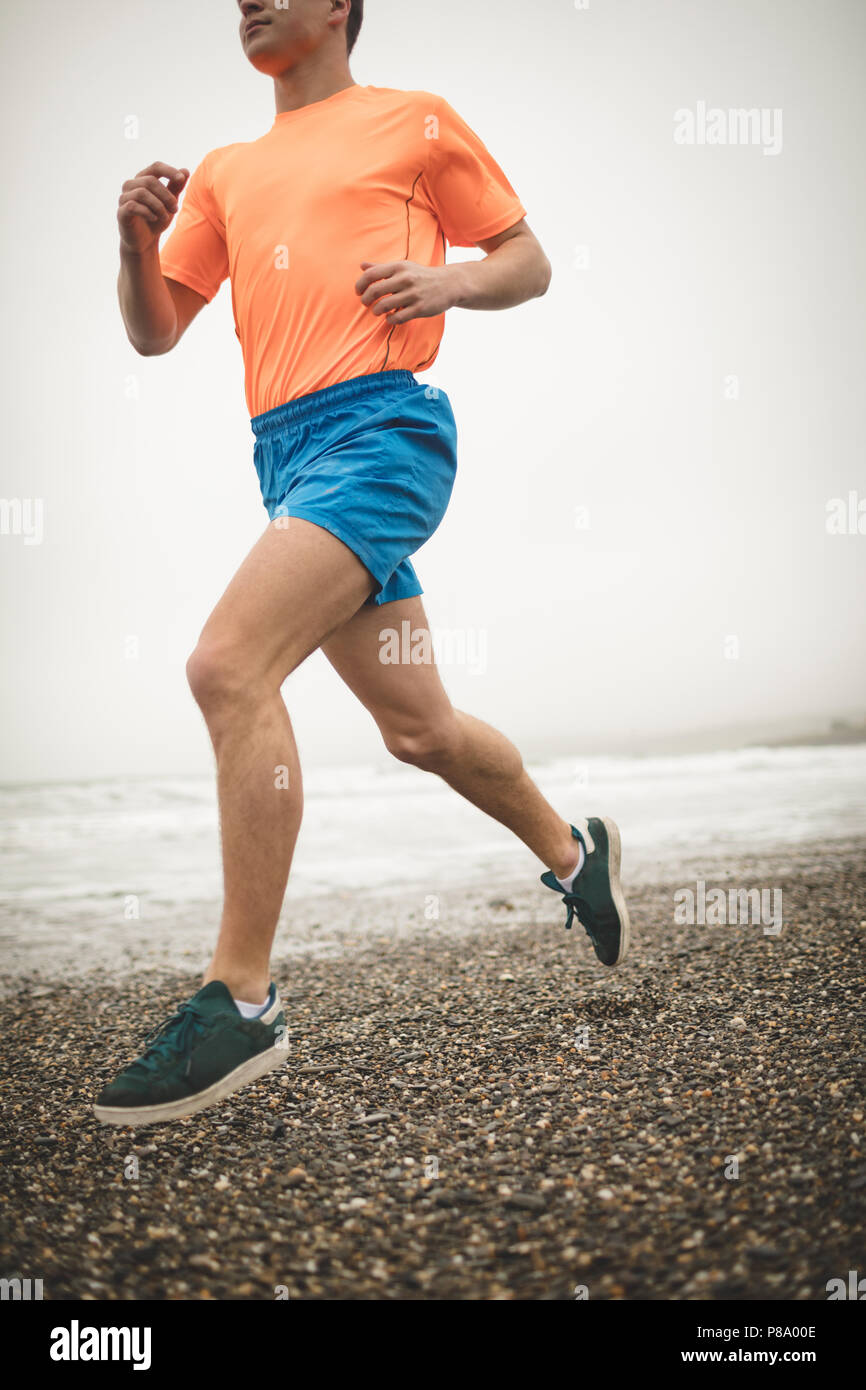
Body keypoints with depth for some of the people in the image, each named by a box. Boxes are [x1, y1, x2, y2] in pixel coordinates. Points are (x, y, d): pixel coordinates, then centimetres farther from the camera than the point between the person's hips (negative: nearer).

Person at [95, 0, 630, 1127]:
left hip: (382, 424, -6)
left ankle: (243, 1000, -18)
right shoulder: (224, 172, 24)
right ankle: (572, 850, 36)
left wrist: (448, 281, -8)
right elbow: (155, 330, 18)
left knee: (228, 665, -24)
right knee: (417, 727, 10)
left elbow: (528, 263, 12)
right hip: (285, 452, 7)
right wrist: (137, 236, 0)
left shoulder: (413, 122, 10)